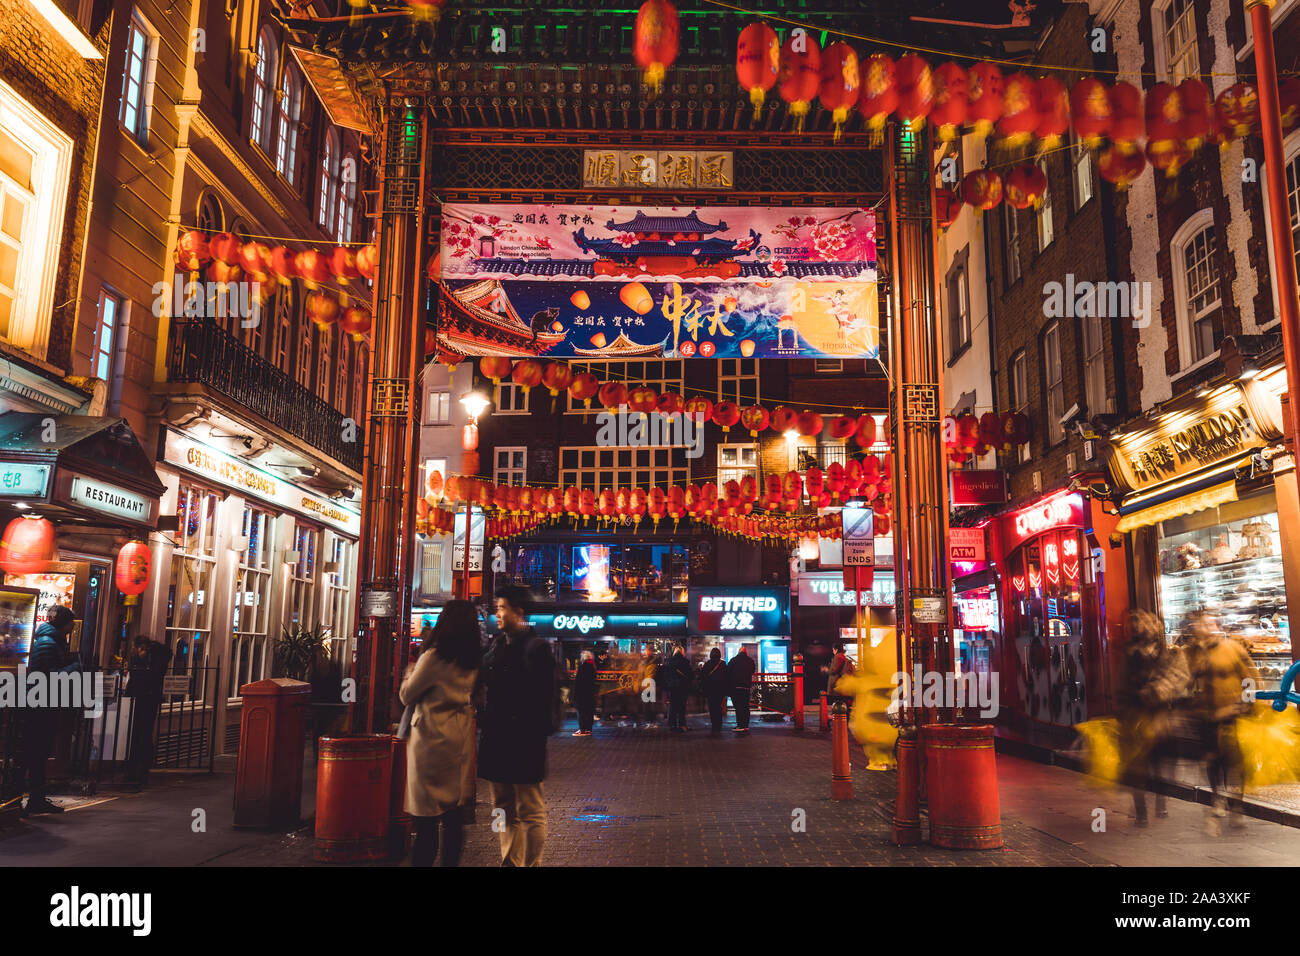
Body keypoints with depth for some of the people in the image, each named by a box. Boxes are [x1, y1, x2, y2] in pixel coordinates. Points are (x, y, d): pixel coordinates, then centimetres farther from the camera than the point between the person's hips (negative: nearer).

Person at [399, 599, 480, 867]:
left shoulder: (433, 658, -15)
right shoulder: (473, 661, 4)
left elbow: (407, 696, -6)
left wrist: (410, 671, 13)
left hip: (432, 739, -6)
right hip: (460, 741, 7)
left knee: (426, 815, -1)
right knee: (453, 810, 14)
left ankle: (423, 860, 4)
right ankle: (451, 860, 20)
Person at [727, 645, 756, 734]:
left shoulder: (733, 660, -2)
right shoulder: (751, 661, 7)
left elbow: (728, 673, 1)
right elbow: (752, 673, 16)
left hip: (735, 687, -4)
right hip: (747, 687, 4)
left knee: (738, 706, -4)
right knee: (746, 706, 10)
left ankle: (740, 726, -10)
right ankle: (746, 726, 11)